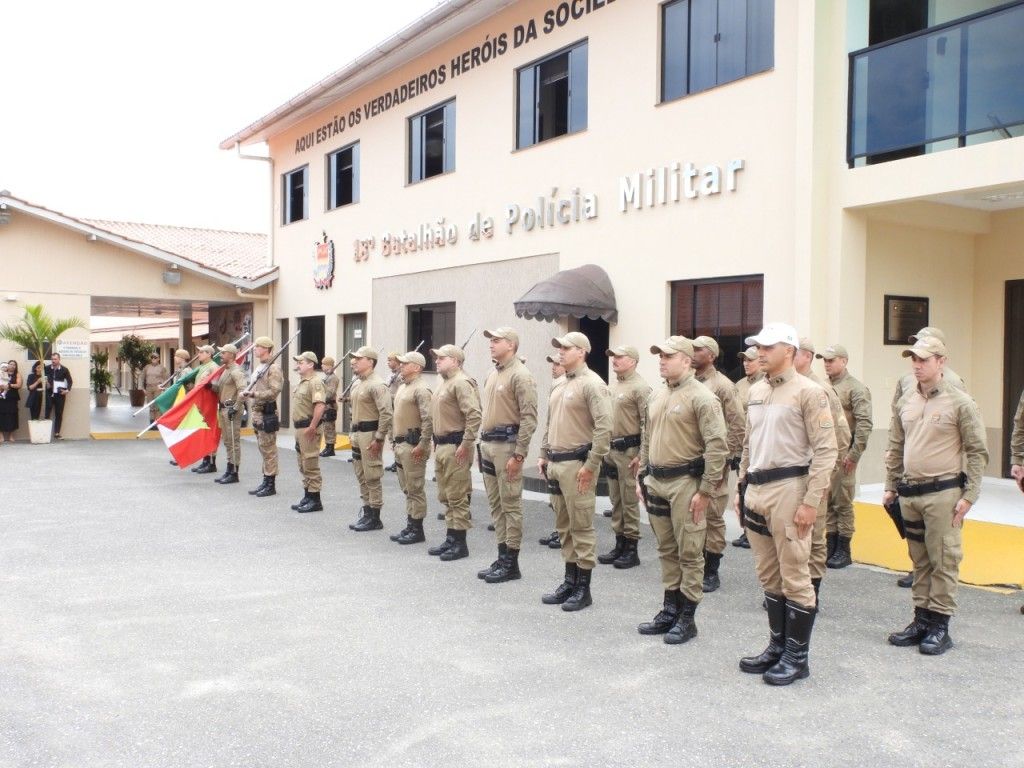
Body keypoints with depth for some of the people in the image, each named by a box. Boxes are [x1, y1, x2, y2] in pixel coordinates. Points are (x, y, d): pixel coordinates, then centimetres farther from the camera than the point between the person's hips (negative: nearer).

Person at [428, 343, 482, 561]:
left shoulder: (461, 383, -15)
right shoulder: (443, 383, 17)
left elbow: (474, 415, -23)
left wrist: (466, 444, -23)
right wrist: (436, 442, 19)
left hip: (455, 447, -10)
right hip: (441, 446, 10)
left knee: (457, 497, -4)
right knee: (445, 497, 15)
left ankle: (460, 544, 3)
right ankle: (450, 539, 24)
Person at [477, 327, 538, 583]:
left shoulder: (521, 375, -11)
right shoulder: (493, 374, 16)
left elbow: (529, 419, -16)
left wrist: (518, 455, -19)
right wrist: (483, 444, 17)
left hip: (507, 445, -9)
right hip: (488, 444, 9)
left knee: (511, 505, -2)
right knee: (495, 504, 13)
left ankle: (511, 563, 5)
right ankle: (502, 557, 21)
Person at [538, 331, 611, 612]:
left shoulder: (592, 384, -11)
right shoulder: (560, 386, 16)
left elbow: (604, 427, -18)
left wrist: (591, 465, -19)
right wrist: (544, 455, 17)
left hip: (577, 465, -9)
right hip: (555, 464, 9)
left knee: (581, 527, -2)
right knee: (564, 526, 14)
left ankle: (583, 588, 7)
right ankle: (570, 581, 24)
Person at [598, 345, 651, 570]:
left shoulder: (640, 388, -12)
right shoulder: (614, 386, 15)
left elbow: (647, 424, -17)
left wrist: (641, 455, -19)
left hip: (629, 451, -8)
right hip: (611, 450, 8)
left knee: (629, 501, -2)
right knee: (615, 500, 13)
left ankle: (631, 549, 7)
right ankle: (619, 545, 23)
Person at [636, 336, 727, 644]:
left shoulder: (701, 397, -12)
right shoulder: (656, 396, 12)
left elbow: (717, 447, -15)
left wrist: (706, 491, -16)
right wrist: (642, 477, 16)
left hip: (685, 483, -7)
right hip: (656, 482, 7)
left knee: (689, 553, 2)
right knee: (666, 550, 15)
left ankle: (687, 618, 11)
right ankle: (669, 611, 25)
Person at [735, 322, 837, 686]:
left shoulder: (808, 392, -9)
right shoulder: (755, 392, 14)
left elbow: (826, 450, -13)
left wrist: (811, 501, -17)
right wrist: (742, 488, 17)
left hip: (788, 490, -7)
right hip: (756, 491, 8)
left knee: (794, 577, -1)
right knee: (769, 575, 14)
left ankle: (797, 656, 10)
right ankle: (777, 646, 26)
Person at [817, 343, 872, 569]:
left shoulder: (855, 388, -6)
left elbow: (864, 423, -13)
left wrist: (854, 454, -16)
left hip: (842, 453, -6)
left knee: (843, 502, 0)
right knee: (827, 502, 10)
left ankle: (844, 551, 9)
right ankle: (831, 546, 20)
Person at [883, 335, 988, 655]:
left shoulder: (960, 402, -6)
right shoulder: (905, 402, 9)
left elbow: (977, 452, -6)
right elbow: (895, 448, 16)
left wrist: (969, 496, -9)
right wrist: (890, 487, 14)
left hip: (943, 493, -5)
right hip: (909, 494, 5)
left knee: (943, 561, -1)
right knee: (920, 560, 13)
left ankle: (940, 625, 8)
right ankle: (921, 620, 21)